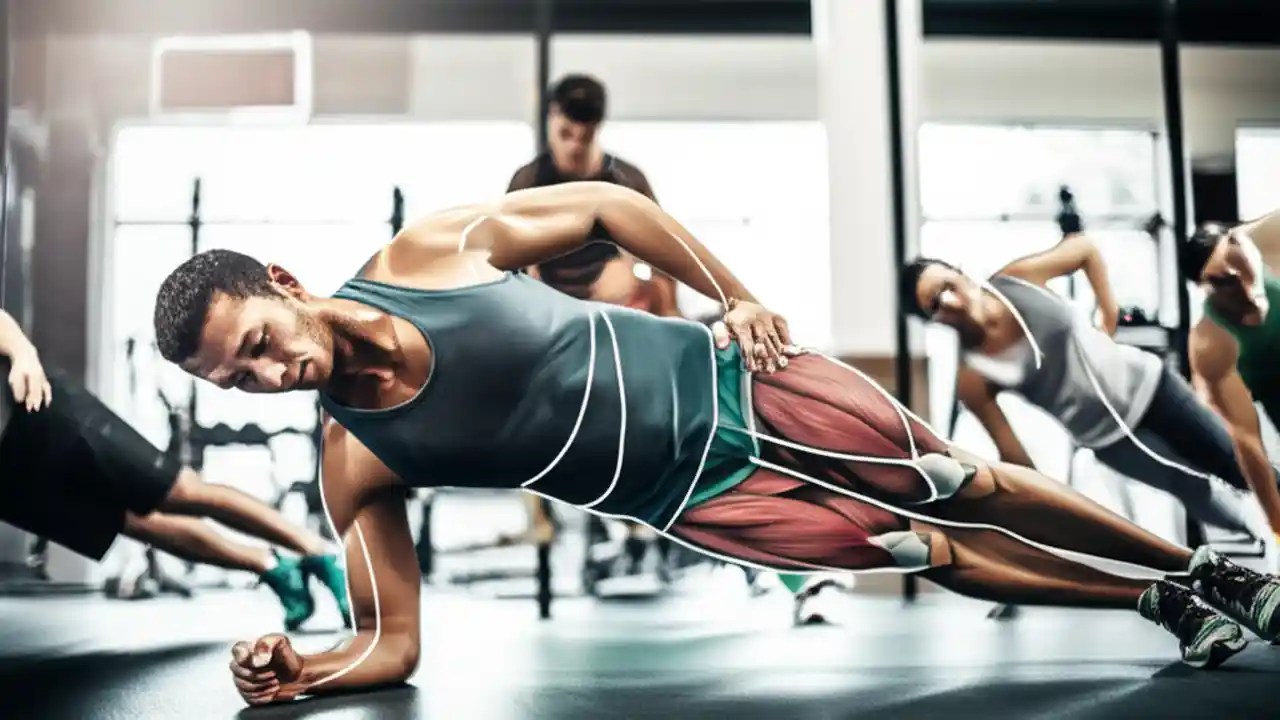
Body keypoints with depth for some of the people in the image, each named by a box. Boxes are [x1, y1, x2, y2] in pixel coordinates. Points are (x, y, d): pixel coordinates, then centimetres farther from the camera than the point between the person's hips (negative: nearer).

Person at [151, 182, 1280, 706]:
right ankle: (1164, 603, 37)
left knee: (971, 488, 12)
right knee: (945, 556, 9)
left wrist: (735, 294, -7)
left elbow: (605, 204, -3)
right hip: (690, 499, 0)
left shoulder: (432, 249, -16)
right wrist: (296, 674, -30)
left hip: (725, 380, 0)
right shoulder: (355, 468, -15)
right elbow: (393, 646, -9)